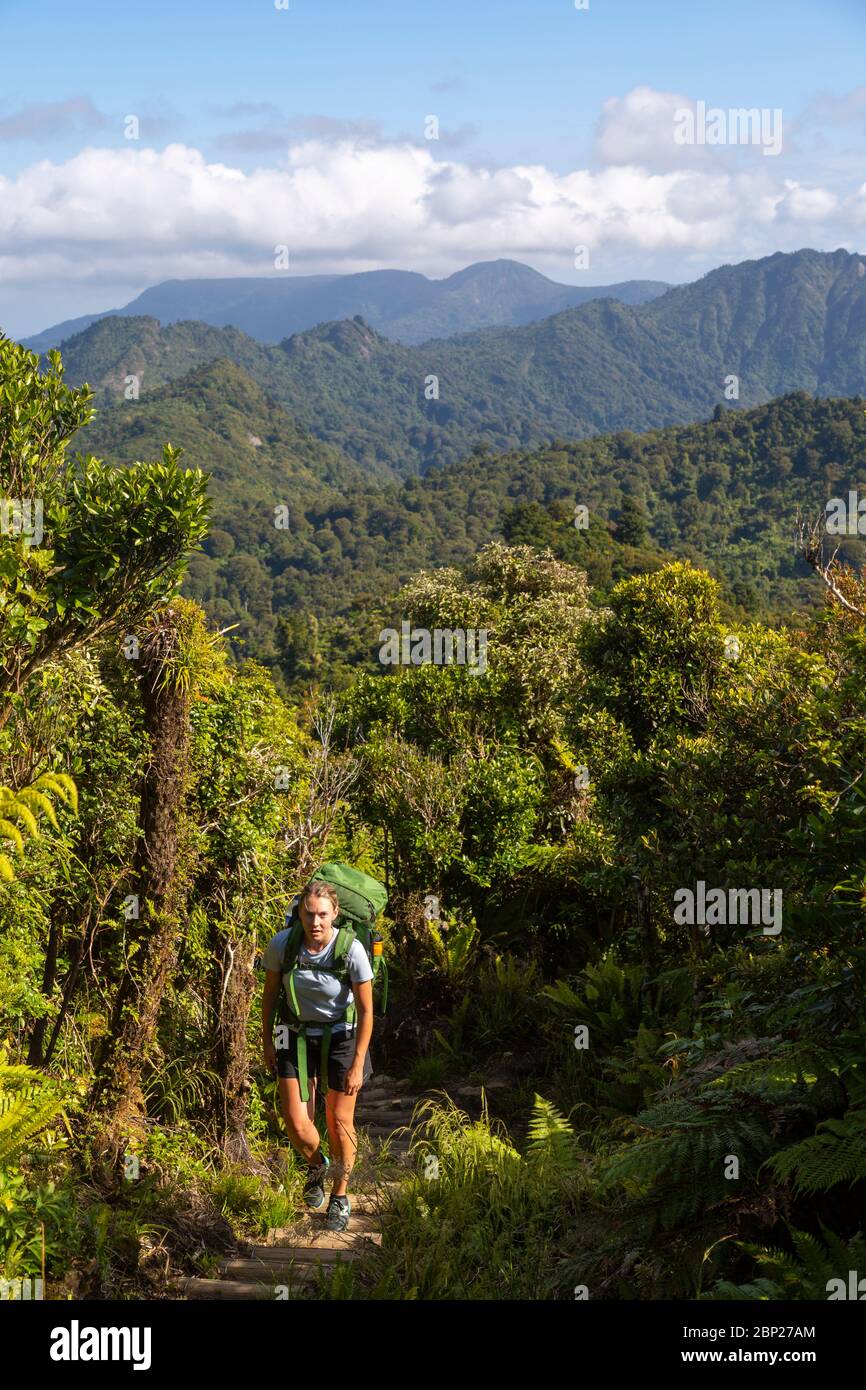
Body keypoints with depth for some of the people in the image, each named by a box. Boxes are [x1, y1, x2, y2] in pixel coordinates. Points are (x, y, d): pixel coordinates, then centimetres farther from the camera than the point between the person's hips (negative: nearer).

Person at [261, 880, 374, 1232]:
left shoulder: (351, 950, -25)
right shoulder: (281, 944, -19)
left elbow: (366, 1010, -15)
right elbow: (270, 993, 0)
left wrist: (357, 1065, -14)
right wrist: (267, 1041, 5)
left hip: (342, 1036, -2)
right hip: (297, 1035, 2)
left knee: (339, 1121, 7)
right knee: (296, 1124, -4)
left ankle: (340, 1199, 31)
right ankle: (316, 1165, 33)